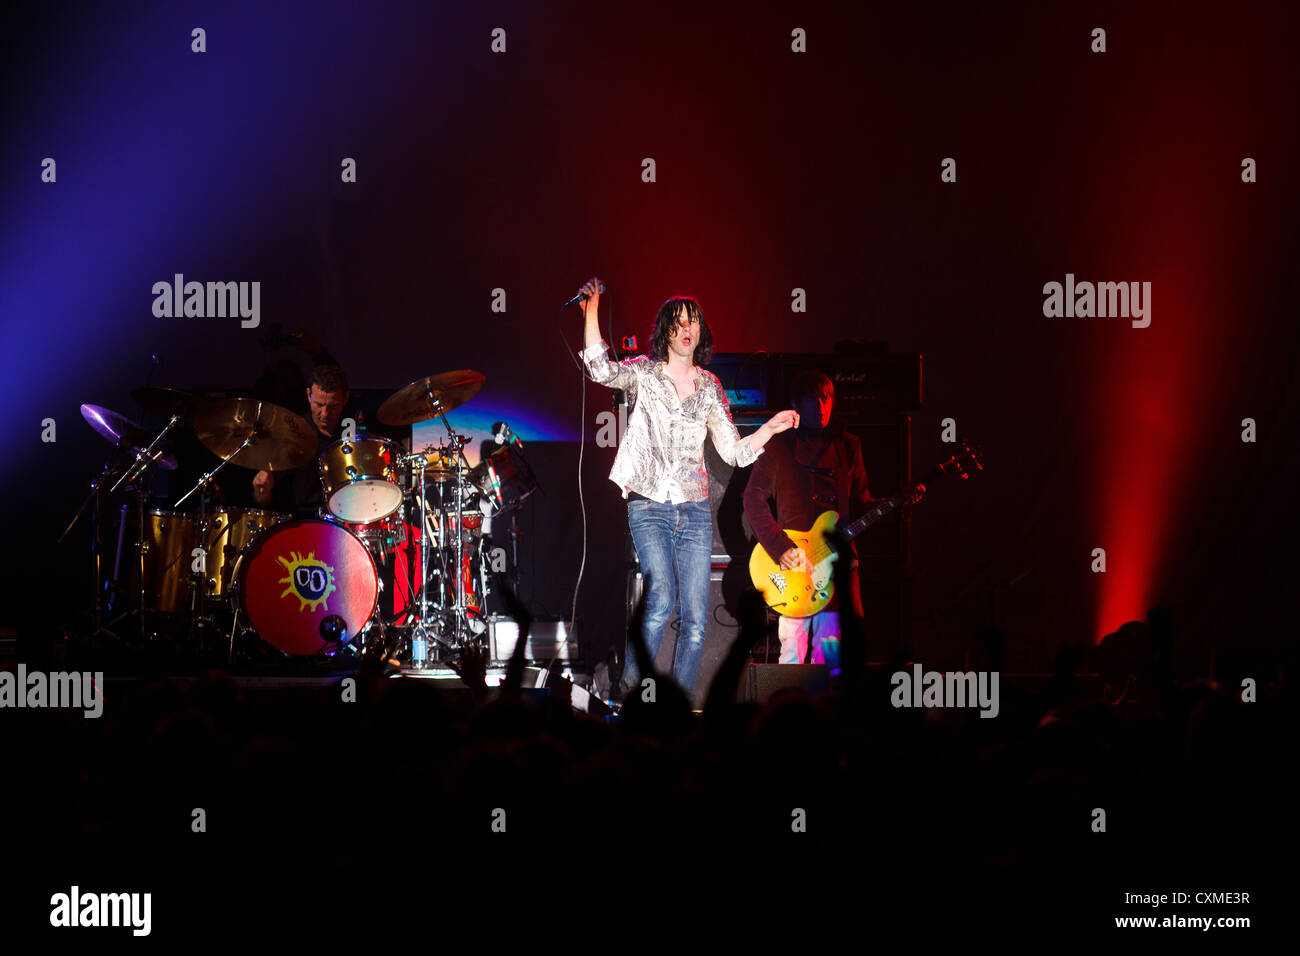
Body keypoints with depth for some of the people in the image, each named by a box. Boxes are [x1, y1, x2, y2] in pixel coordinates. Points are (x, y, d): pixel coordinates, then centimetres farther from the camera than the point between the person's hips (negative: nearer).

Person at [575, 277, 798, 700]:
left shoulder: (710, 387, 13)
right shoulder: (644, 373, 4)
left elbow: (735, 452, 14)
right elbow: (602, 370, -19)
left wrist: (770, 428, 0)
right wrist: (591, 311, -25)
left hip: (695, 510, 4)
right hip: (650, 506, -4)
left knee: (695, 618, -2)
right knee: (662, 601, -21)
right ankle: (630, 692, -7)